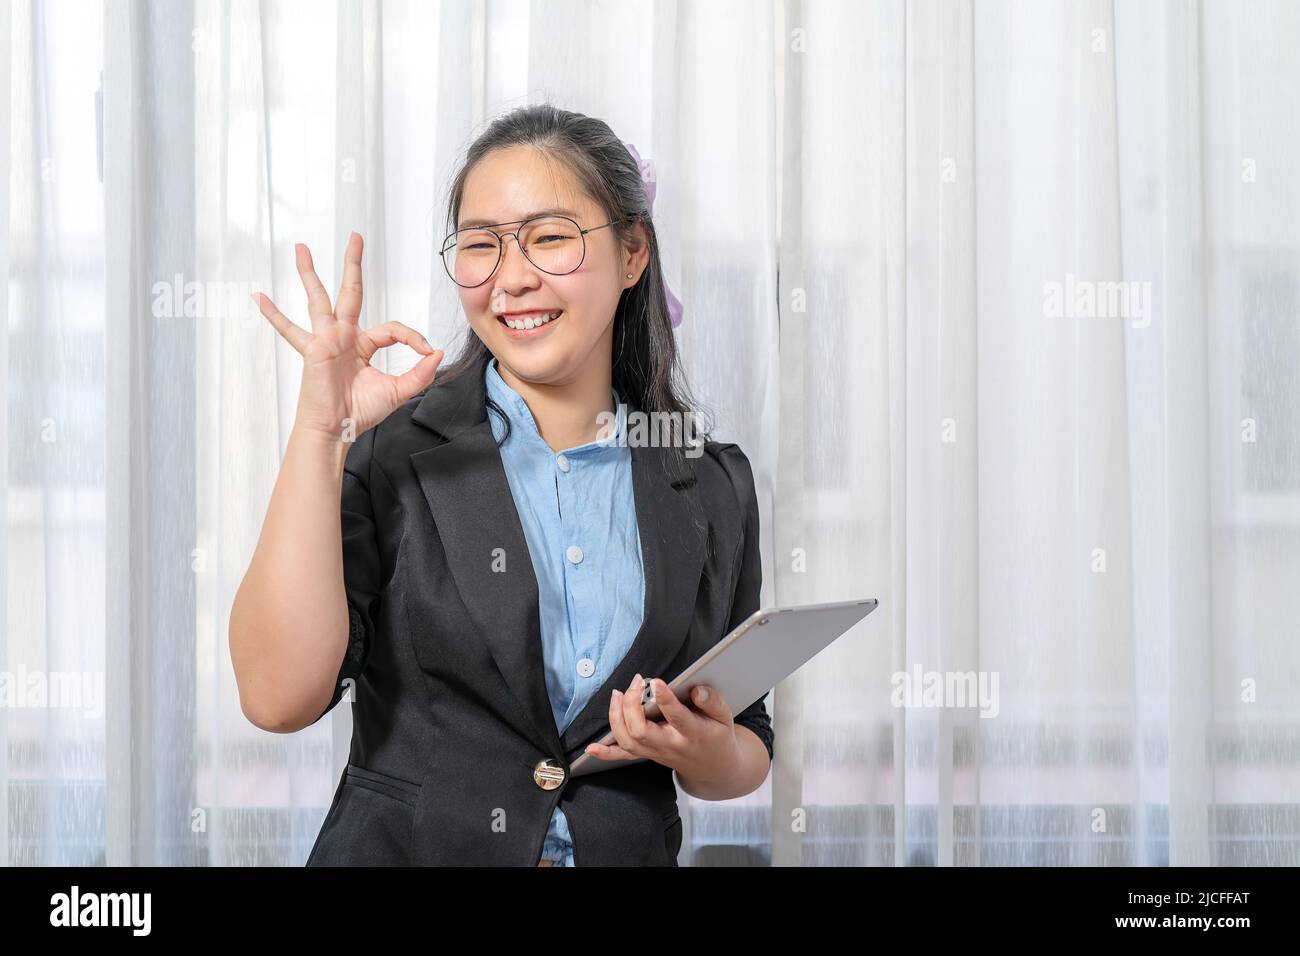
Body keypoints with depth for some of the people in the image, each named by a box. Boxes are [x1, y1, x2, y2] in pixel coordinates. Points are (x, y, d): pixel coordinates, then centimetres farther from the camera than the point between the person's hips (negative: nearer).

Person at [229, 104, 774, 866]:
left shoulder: (715, 486, 0)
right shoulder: (387, 450, -8)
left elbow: (748, 756, 7)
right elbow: (279, 697, -20)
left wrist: (705, 753, -15)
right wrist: (320, 431, -22)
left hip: (627, 851, 2)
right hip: (404, 846, -2)